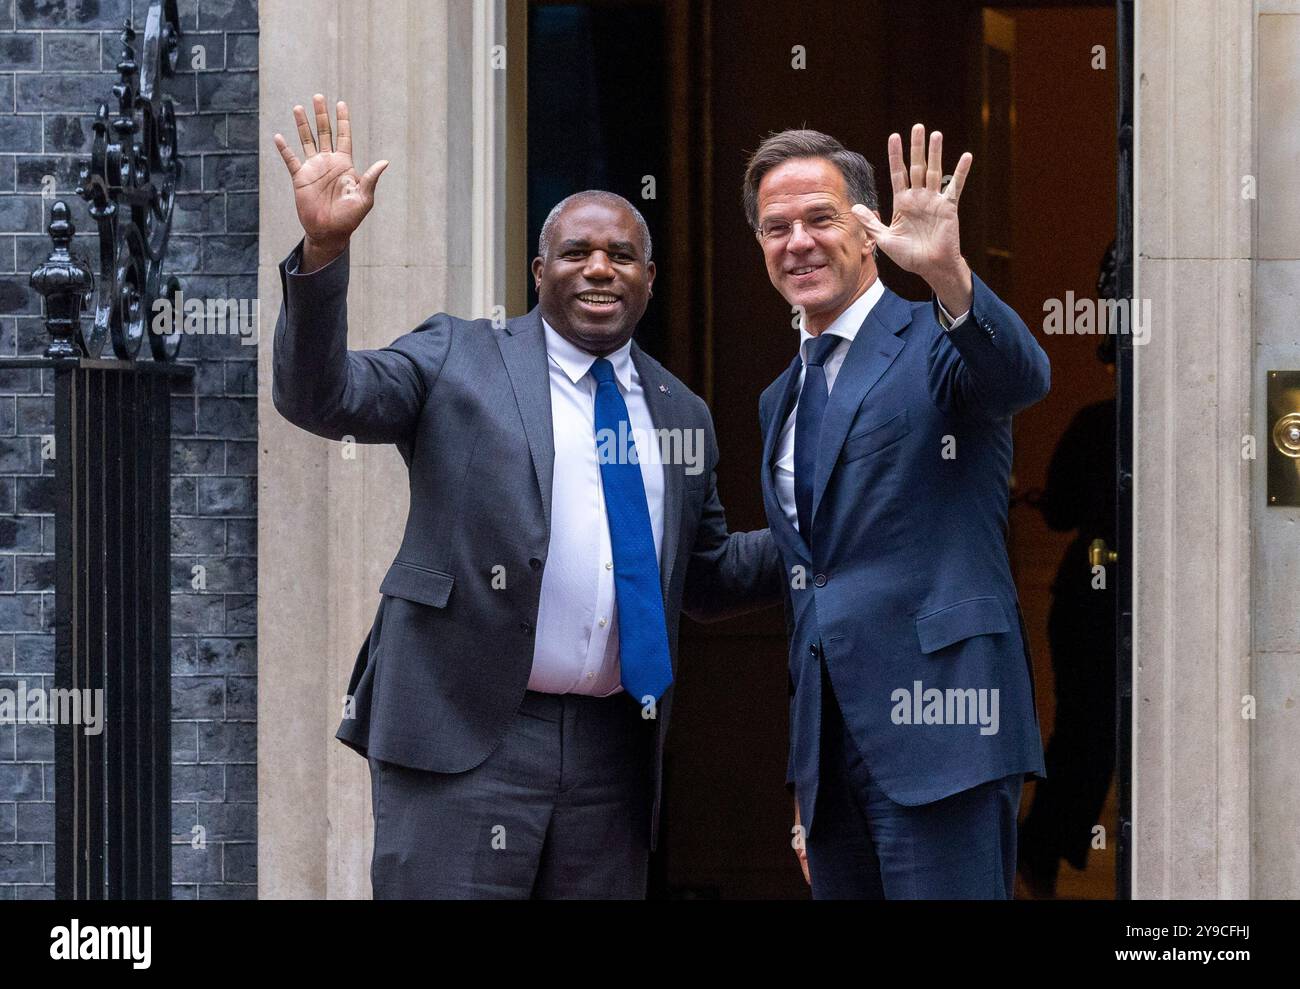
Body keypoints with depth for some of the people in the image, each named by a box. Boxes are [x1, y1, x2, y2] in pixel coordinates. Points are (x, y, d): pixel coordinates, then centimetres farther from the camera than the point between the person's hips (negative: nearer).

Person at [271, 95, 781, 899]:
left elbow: (709, 578, 24)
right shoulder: (456, 360, 4)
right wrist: (325, 248, -23)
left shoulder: (681, 414, 17)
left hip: (612, 749, 5)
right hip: (463, 742, -5)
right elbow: (320, 398, -10)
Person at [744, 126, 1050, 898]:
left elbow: (1022, 377, -25)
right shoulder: (782, 400, 21)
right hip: (830, 742, 8)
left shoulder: (939, 344, -1)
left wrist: (949, 275, -44)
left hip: (938, 722, -7)